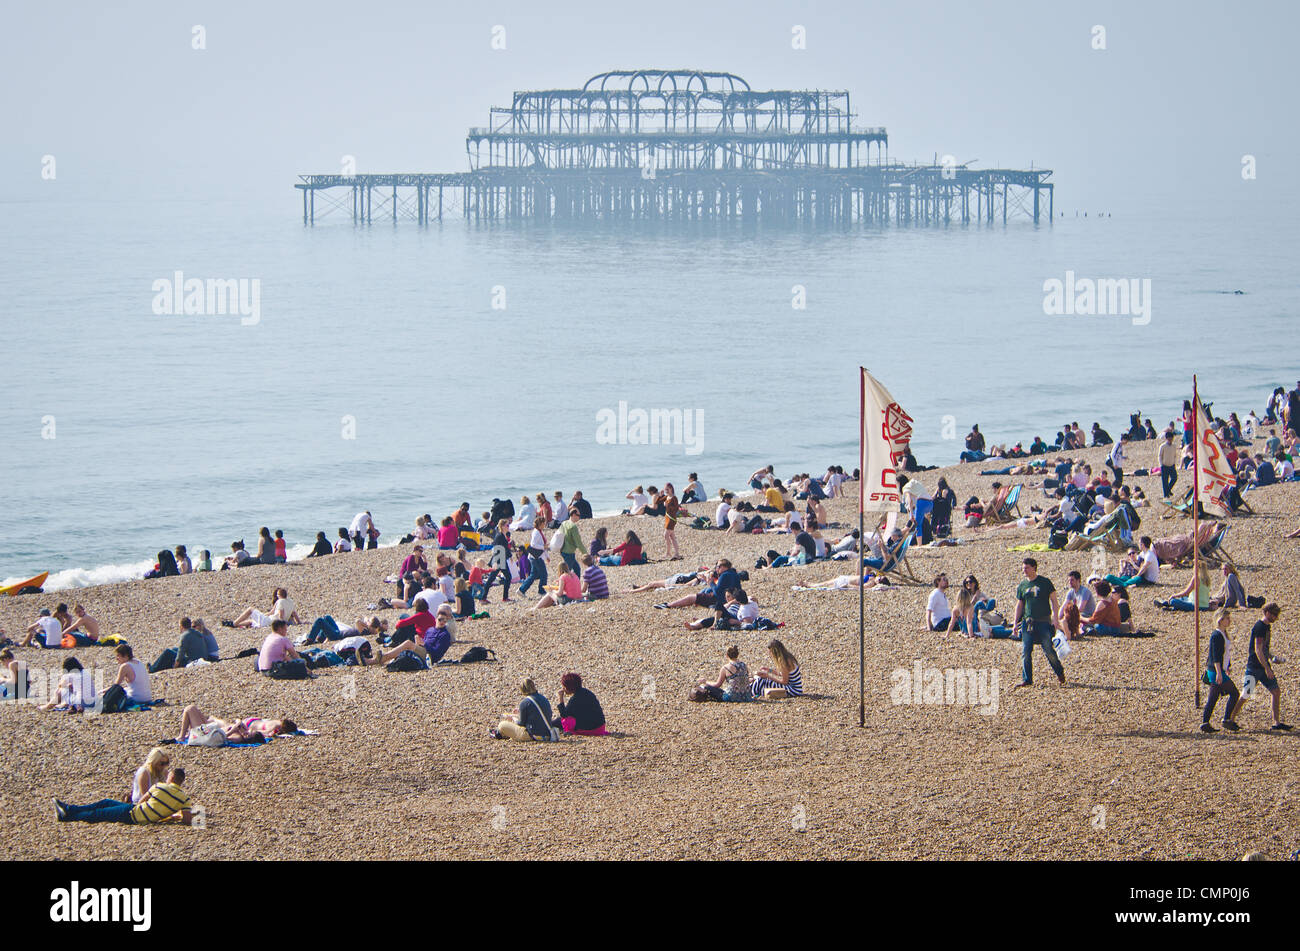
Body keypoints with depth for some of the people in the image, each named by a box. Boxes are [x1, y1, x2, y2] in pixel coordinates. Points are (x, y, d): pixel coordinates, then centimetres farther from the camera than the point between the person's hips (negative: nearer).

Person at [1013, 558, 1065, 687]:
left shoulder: (1045, 582, -1)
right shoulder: (1022, 585, 10)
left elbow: (1054, 602, 1)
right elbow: (1019, 605, 16)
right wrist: (1016, 623, 11)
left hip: (1044, 622, -4)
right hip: (1028, 622, 4)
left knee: (1049, 650, -2)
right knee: (1025, 652, -3)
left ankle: (1060, 672, 20)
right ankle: (1026, 679, 4)